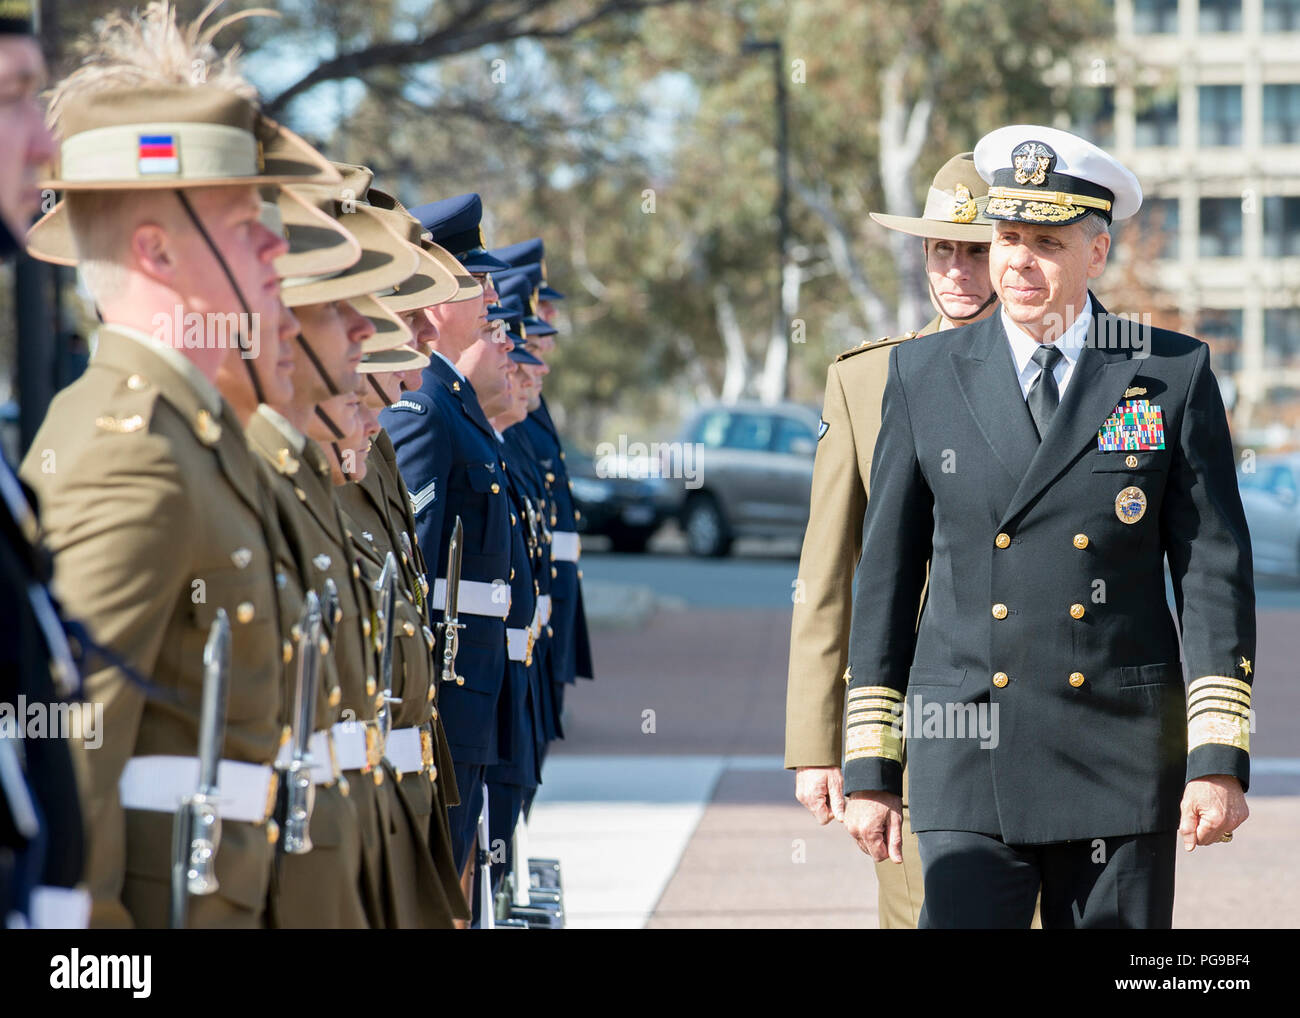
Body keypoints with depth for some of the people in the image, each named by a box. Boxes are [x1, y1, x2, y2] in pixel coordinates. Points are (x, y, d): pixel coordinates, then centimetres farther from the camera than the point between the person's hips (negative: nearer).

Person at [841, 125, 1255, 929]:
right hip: (969, 767, 0)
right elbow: (886, 575, 9)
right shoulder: (925, 375, 6)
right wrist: (870, 766, 5)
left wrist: (1220, 758, -7)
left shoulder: (1174, 374, 3)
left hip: (1123, 766, 0)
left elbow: (1216, 572, 1)